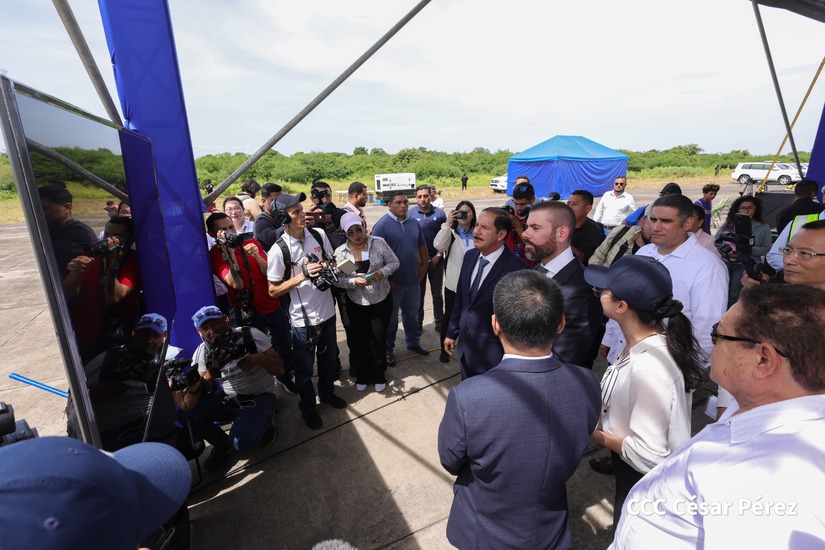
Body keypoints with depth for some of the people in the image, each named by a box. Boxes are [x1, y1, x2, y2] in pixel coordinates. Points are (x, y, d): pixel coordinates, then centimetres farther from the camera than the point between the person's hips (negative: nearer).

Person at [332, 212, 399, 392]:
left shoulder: (378, 242, -9)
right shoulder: (340, 252, -8)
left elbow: (394, 262, -2)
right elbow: (338, 279, -8)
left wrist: (382, 272, -21)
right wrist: (354, 281, -26)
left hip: (382, 300, -1)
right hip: (356, 304, 1)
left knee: (379, 339, 8)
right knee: (361, 340, 15)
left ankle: (378, 374, 32)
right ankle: (363, 374, 38)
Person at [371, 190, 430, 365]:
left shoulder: (414, 223, 5)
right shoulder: (382, 225, -14)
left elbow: (422, 245, 17)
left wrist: (424, 265, 9)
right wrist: (386, 279, -15)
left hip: (413, 280, 5)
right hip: (393, 281, -5)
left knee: (412, 314, 21)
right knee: (390, 317, 10)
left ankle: (413, 342, 40)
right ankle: (387, 349, 26)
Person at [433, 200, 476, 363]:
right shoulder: (451, 232, -5)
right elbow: (438, 246, -25)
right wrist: (447, 224, -28)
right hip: (453, 283, -2)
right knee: (449, 316, 10)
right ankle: (444, 349, 26)